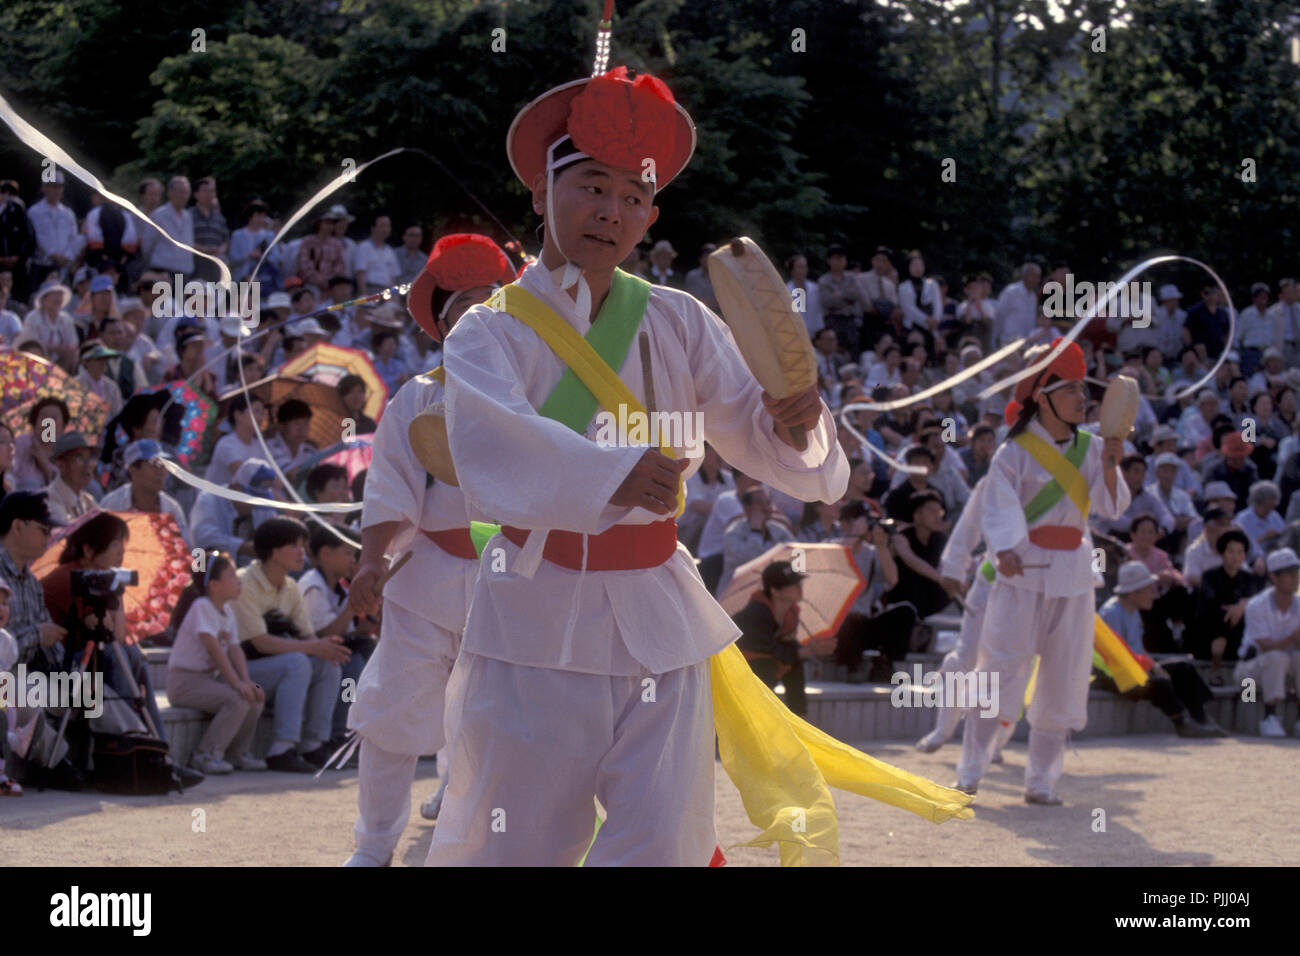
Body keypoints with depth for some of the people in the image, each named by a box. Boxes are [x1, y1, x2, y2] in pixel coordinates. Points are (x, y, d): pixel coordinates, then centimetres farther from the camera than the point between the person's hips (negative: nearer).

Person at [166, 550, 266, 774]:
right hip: (185, 681, -9)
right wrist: (236, 682, -28)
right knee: (238, 700, -25)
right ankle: (206, 754, -17)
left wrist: (247, 681, -12)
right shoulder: (202, 607, -15)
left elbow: (234, 649, 3)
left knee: (256, 698, -6)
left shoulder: (228, 610, 11)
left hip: (210, 677, 9)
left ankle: (236, 753, 7)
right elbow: (213, 648, -23)